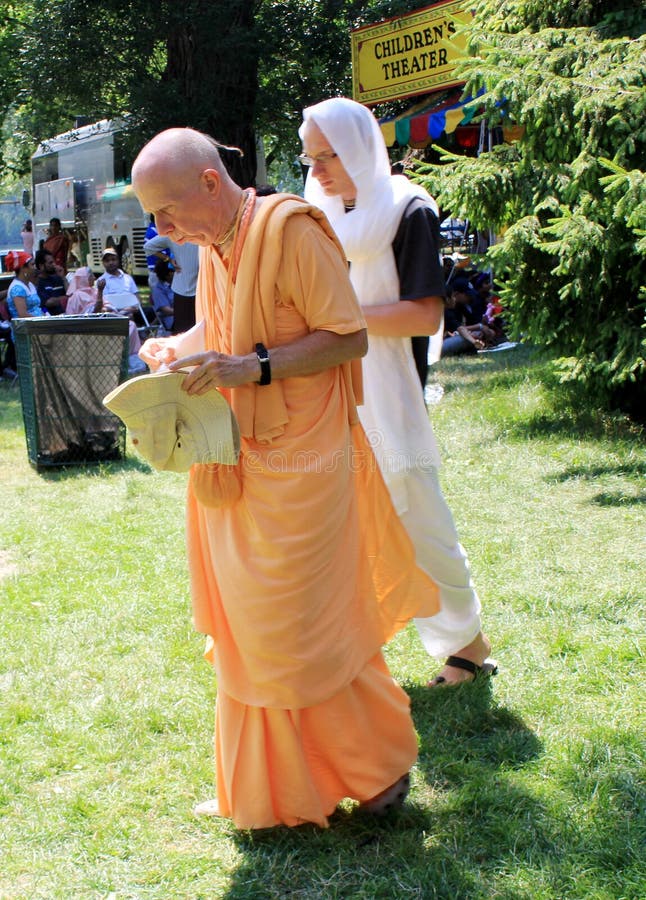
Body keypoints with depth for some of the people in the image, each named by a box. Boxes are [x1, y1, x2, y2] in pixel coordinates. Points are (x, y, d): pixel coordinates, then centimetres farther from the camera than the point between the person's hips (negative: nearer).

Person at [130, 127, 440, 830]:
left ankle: (379, 762, 22)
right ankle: (276, 778, 29)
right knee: (249, 621, 13)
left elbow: (350, 338, -17)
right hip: (236, 463, 8)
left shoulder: (291, 230, -17)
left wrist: (254, 367, -25)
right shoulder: (213, 245, 8)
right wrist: (177, 346, 3)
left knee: (305, 622, 1)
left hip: (298, 464, -8)